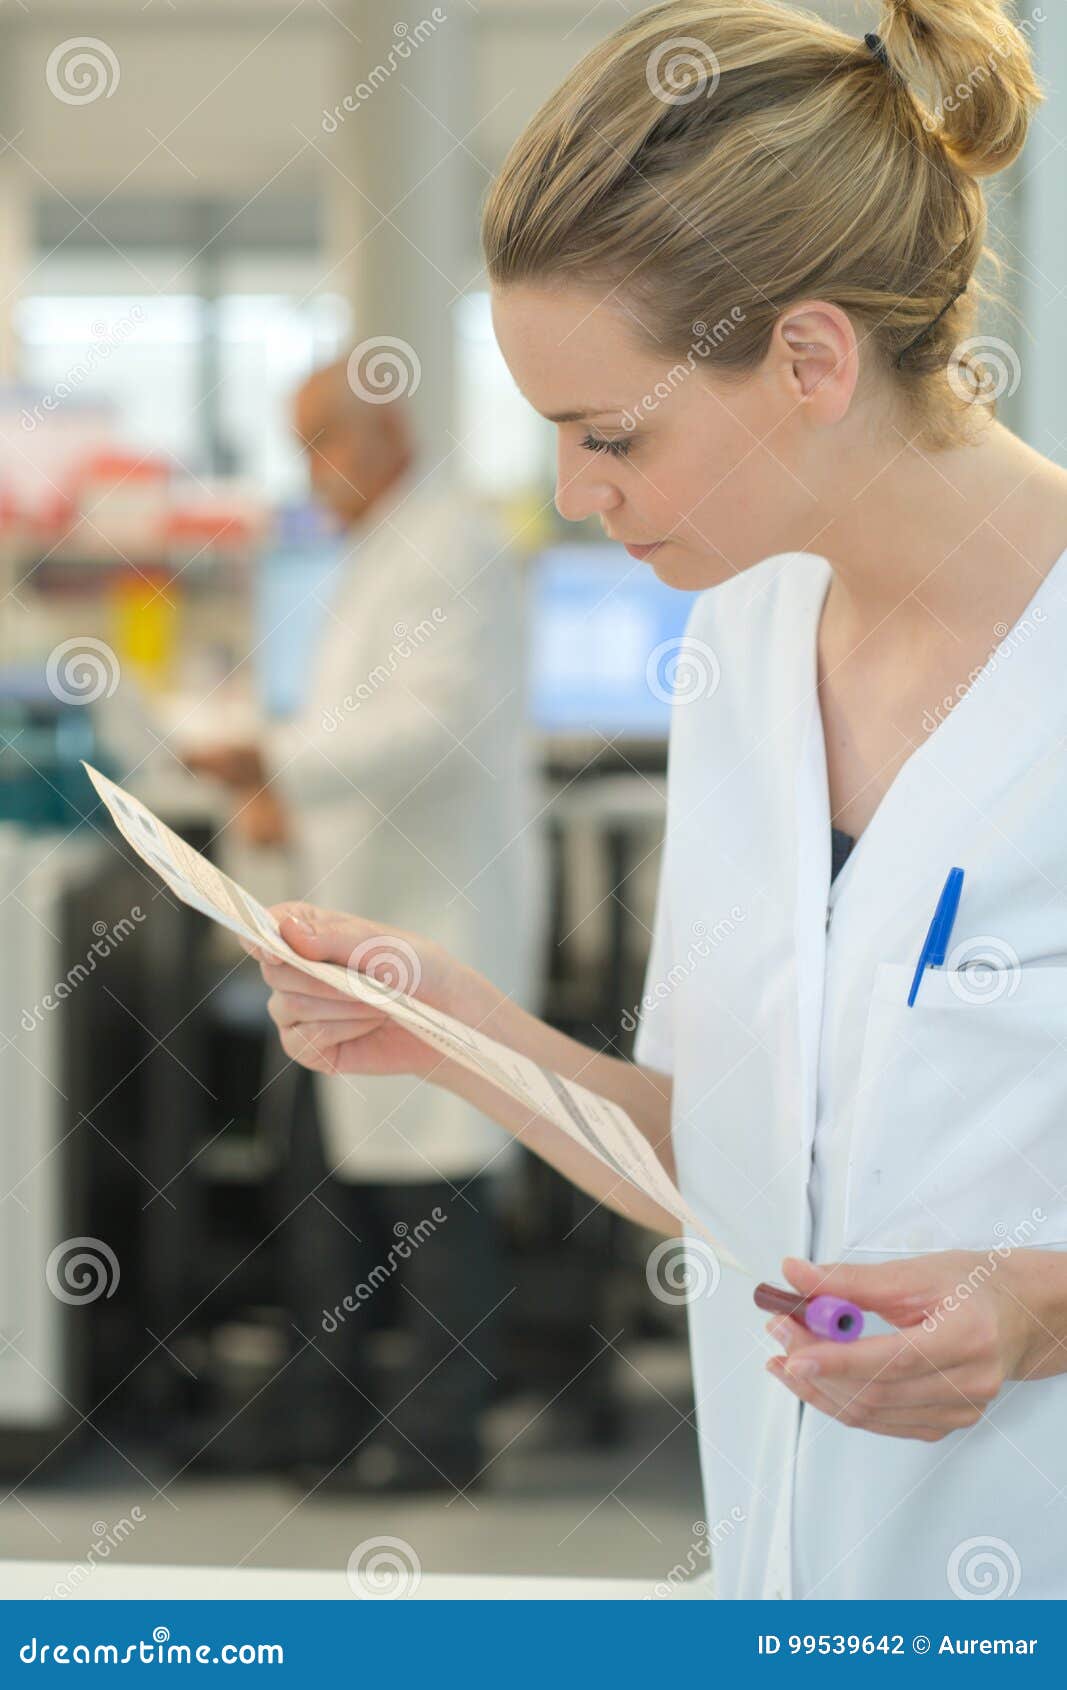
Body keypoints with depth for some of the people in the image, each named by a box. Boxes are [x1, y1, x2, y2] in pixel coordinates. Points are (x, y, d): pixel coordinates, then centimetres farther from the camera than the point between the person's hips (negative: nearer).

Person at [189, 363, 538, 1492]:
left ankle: (437, 1433, -1)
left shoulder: (452, 552, -11)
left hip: (439, 912, -10)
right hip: (366, 914, 10)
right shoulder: (380, 554, 21)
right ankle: (324, 1421, 17)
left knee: (433, 1171, -6)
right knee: (329, 1169, 11)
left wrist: (283, 764, -28)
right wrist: (287, 802, 11)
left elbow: (438, 723, -22)